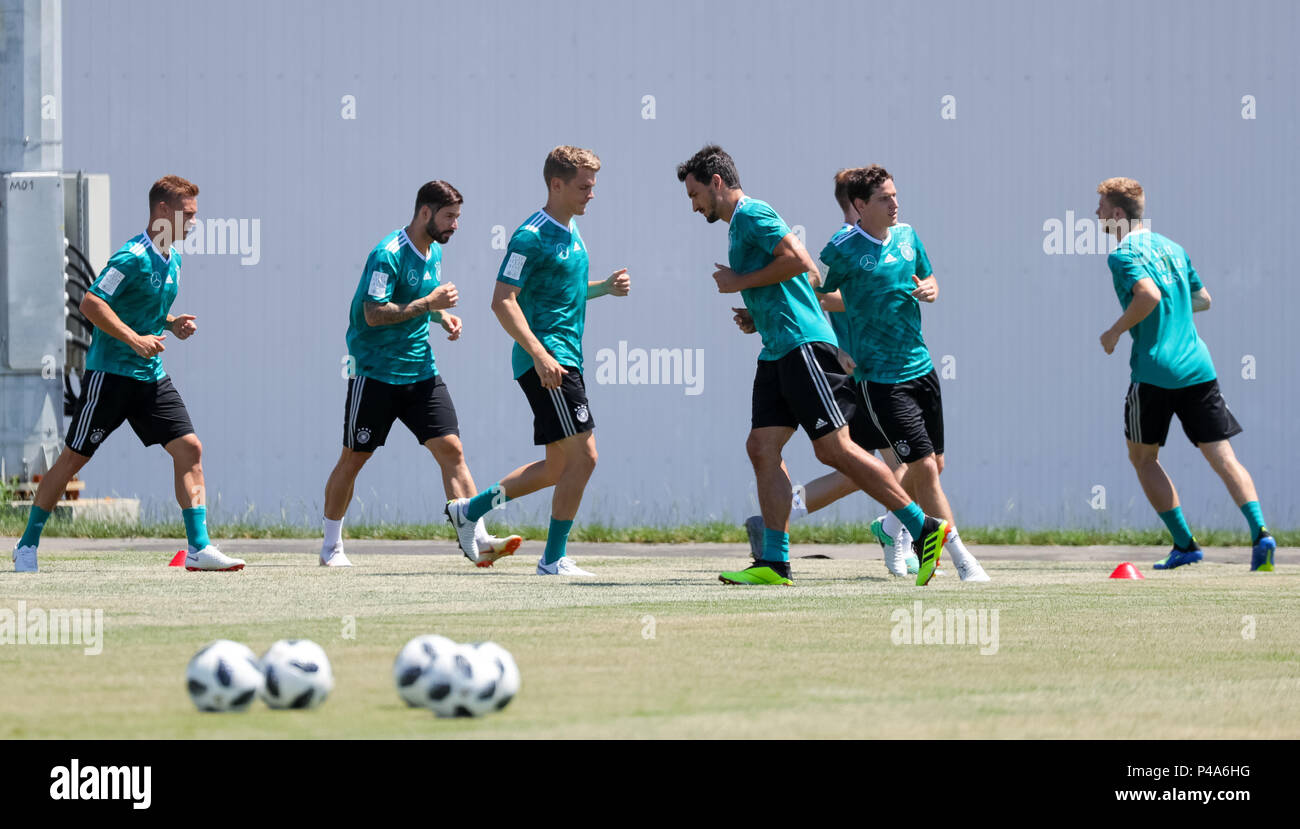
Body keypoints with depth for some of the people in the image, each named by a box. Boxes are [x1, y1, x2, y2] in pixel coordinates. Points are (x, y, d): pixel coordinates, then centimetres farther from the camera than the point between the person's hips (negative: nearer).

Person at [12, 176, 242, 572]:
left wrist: (172, 324, 6)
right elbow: (91, 303, -22)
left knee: (189, 449, -5)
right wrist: (135, 340, -25)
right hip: (109, 371, -8)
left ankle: (199, 547, -6)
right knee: (74, 457, -1)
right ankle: (28, 544, 11)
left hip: (151, 376, 8)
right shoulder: (133, 257, -16)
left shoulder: (173, 260, 11)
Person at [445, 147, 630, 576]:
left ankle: (469, 510, 23)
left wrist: (604, 286, 11)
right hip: (546, 359, -10)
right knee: (583, 456, -12)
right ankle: (554, 559, -5)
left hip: (565, 359, 10)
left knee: (559, 466, 13)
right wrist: (540, 355, -26)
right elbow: (503, 302, -18)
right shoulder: (532, 236, -13)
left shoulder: (571, 231, 16)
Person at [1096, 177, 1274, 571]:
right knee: (1222, 456, 1)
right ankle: (1260, 531, -20)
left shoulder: (1123, 255, -7)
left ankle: (1184, 543, 6)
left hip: (1154, 370, -6)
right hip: (1198, 367, 6)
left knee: (1142, 456, 13)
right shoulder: (1171, 248, 16)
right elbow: (1203, 299, 24)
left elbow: (1149, 294, -24)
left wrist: (1116, 331, -12)